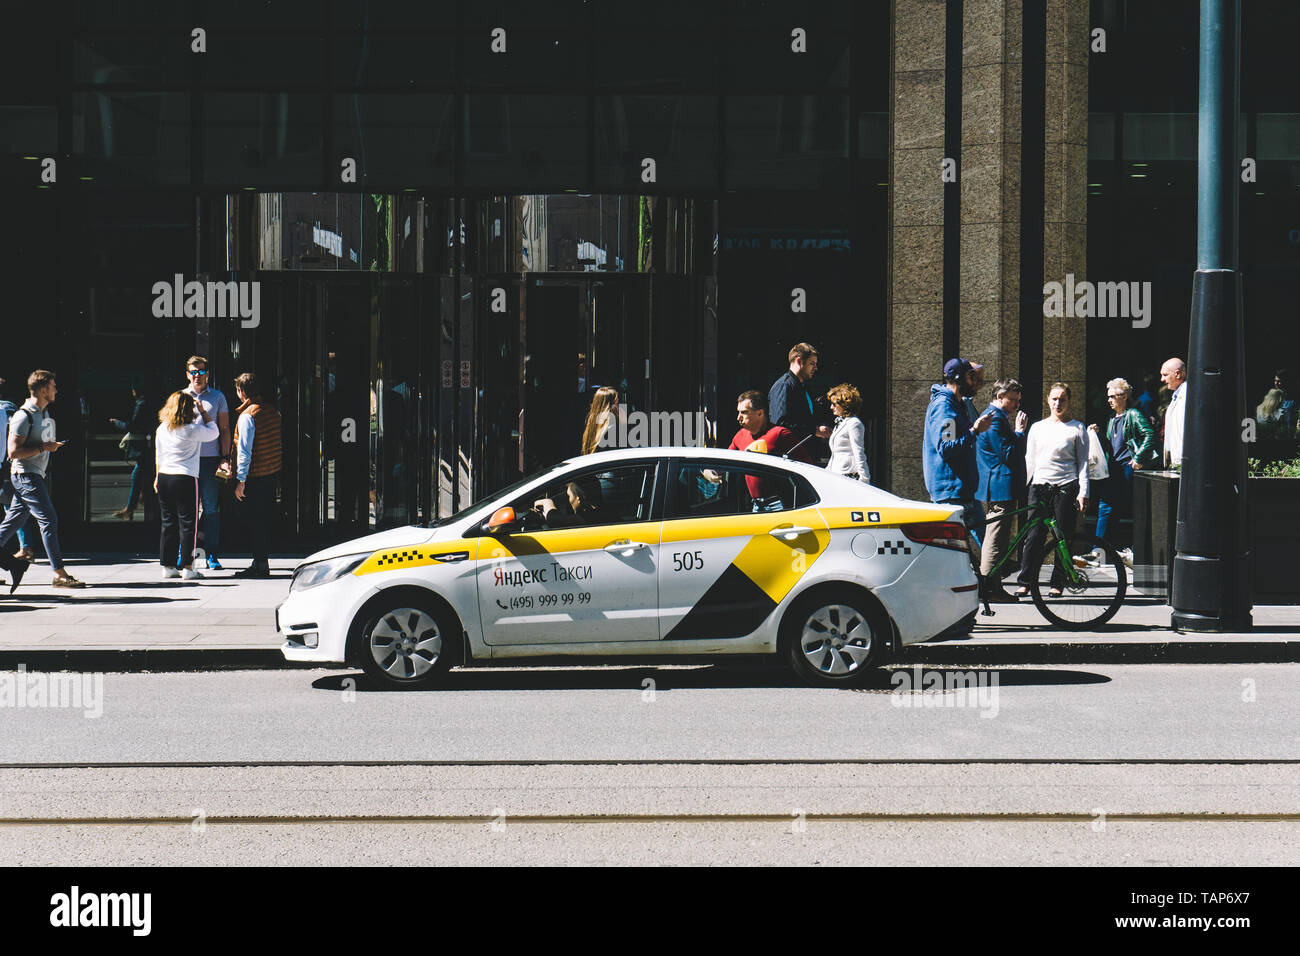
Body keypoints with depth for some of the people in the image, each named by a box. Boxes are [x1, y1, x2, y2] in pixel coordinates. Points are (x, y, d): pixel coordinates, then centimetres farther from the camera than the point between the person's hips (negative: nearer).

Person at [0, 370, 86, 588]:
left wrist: (52, 446, 12)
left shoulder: (44, 414, 15)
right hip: (25, 476, -10)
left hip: (35, 476, 10)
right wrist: (43, 447, -19)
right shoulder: (24, 416, -15)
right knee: (49, 520, -11)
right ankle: (59, 574, -11)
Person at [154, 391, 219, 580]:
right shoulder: (191, 430, -11)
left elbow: (158, 456, 15)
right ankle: (187, 568, -2)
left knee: (168, 524, 11)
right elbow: (214, 431, 4)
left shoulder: (162, 429, 6)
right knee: (188, 524, 0)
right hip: (185, 478, -6)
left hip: (164, 478, 6)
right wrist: (203, 411, 12)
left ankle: (167, 566, 13)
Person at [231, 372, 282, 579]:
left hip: (255, 476, -8)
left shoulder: (247, 416, -16)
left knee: (256, 521, -2)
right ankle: (260, 561, 20)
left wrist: (241, 480, -14)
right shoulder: (273, 411, 8)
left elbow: (244, 450, -17)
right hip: (273, 472, 8)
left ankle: (260, 564, 0)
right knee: (264, 519, 14)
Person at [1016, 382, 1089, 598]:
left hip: (1066, 487, -2)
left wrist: (1083, 492, -4)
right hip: (1039, 486, 2)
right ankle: (1025, 583, -1)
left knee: (1063, 538, 0)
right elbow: (1029, 459, 19)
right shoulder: (1037, 427, 16)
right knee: (1034, 537, -6)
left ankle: (1057, 584, 8)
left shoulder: (1076, 428, 7)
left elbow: (1083, 462, 5)